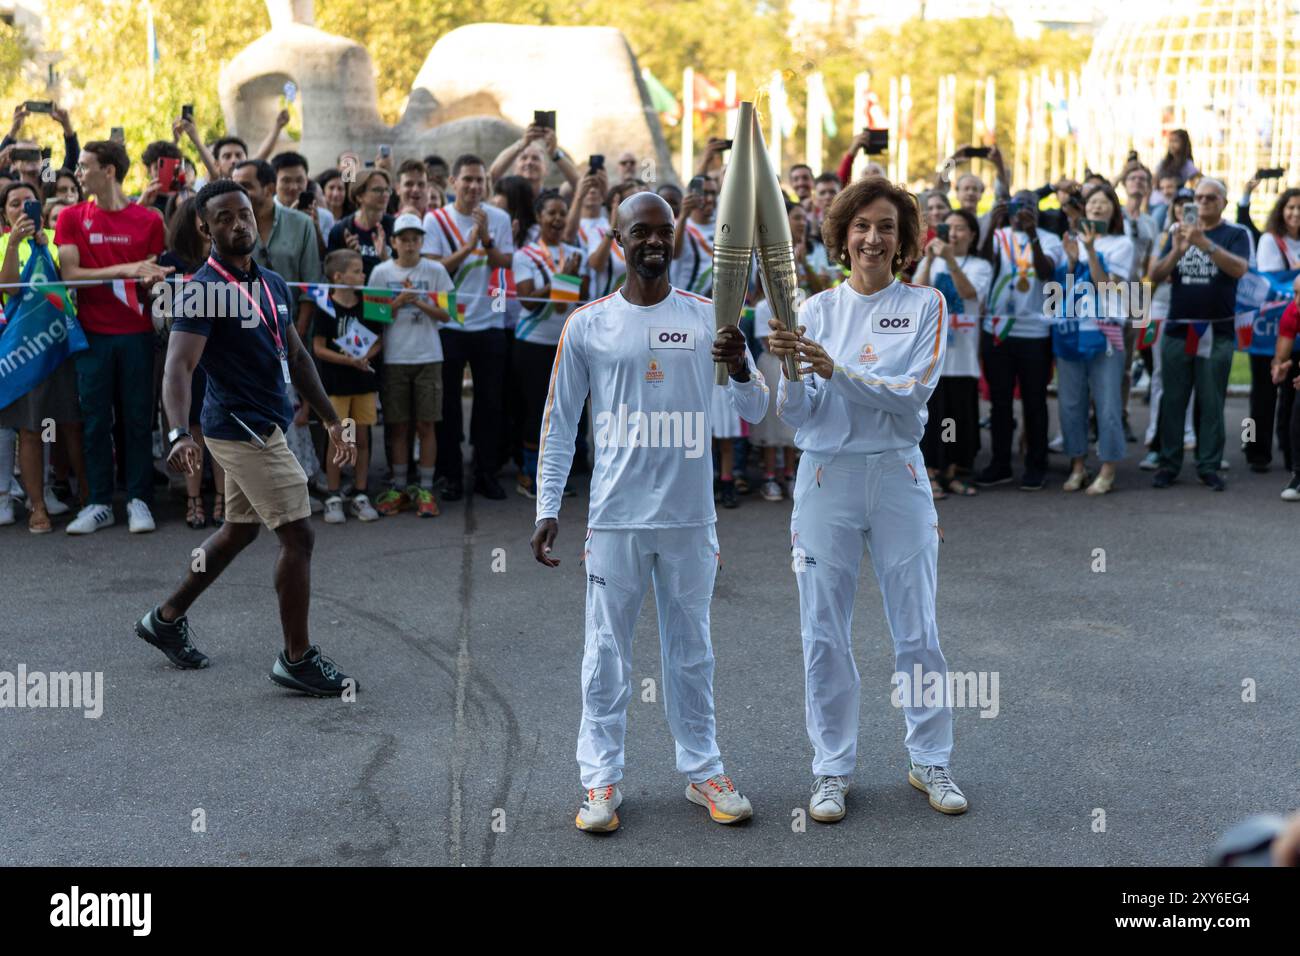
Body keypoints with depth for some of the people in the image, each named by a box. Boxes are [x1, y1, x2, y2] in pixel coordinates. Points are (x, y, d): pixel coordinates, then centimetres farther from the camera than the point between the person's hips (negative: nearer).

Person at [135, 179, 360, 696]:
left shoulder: (273, 284, 10)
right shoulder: (204, 291, -16)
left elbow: (297, 356, 18)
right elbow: (178, 366, -25)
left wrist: (333, 421, 17)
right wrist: (178, 434, -41)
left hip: (265, 428, 9)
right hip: (242, 429, -9)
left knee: (241, 529, 20)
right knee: (298, 536, -8)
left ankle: (168, 618, 36)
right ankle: (297, 659, 3)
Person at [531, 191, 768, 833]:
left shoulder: (709, 318, 3)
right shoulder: (587, 325, 0)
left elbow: (755, 413, 1)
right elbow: (559, 425, 4)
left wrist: (740, 369, -21)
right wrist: (547, 509, -2)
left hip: (690, 515, 1)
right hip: (615, 515, -1)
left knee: (691, 648, 12)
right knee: (606, 650, 5)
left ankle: (702, 770, 22)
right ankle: (601, 779, 14)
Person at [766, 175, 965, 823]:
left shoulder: (925, 306, 3)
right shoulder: (817, 309, 6)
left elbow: (912, 393, -11)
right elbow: (796, 416, 0)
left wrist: (837, 370, -23)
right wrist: (791, 370, -21)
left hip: (898, 476, -1)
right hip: (826, 477, 1)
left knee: (917, 630, 4)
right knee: (825, 634, 4)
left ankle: (929, 761, 20)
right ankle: (832, 770, 16)